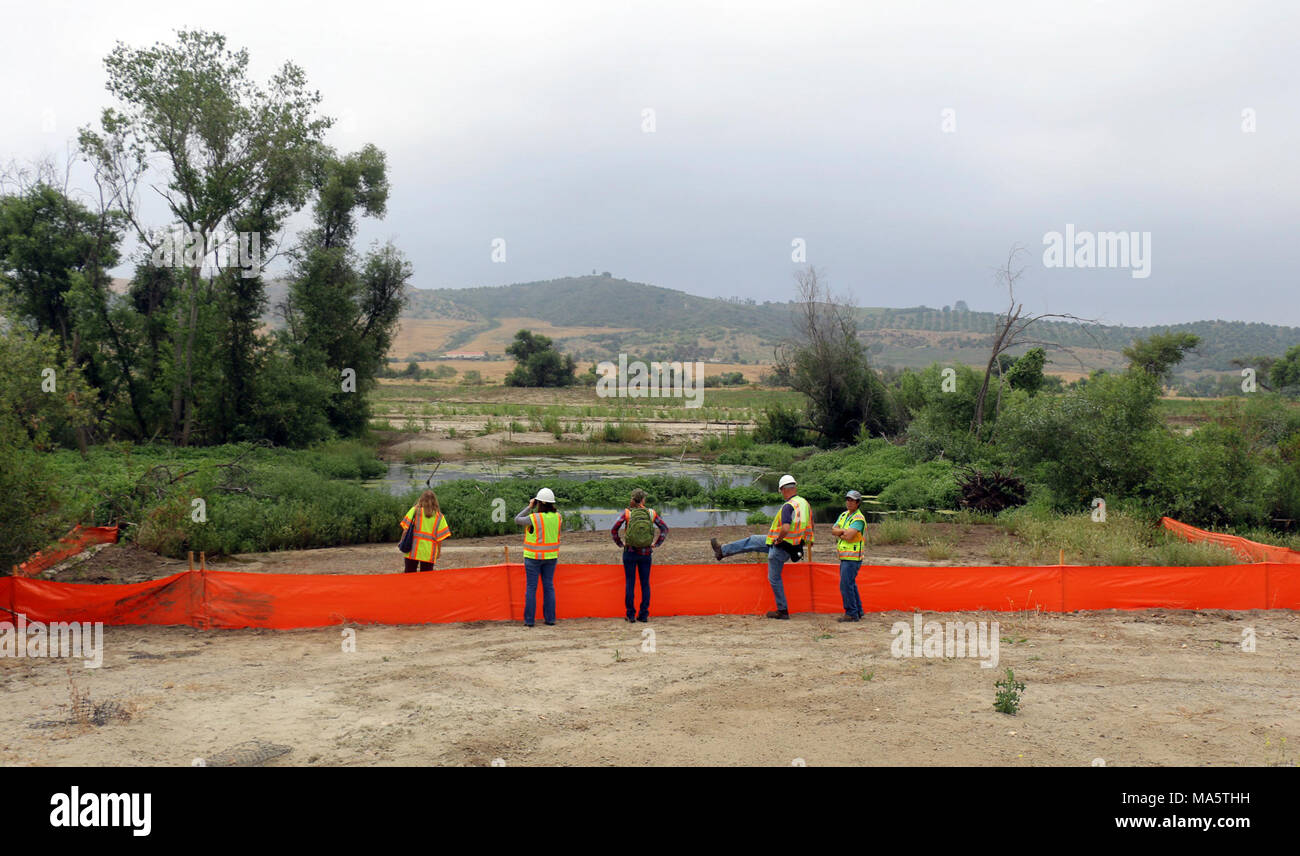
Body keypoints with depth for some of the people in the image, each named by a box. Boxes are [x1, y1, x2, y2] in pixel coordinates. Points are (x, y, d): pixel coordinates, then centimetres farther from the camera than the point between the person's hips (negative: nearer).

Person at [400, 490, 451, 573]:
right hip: (429, 553, 0)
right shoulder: (439, 516, 1)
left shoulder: (415, 510, 0)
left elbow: (406, 527, -5)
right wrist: (439, 550, 10)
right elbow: (440, 536, -1)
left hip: (413, 550, 0)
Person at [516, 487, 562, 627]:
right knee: (549, 586, 11)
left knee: (531, 587, 3)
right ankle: (550, 618, 12)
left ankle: (529, 620, 3)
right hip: (551, 556, 4)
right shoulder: (557, 517, -5)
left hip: (534, 557, -4)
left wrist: (530, 507, 0)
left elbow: (517, 519, -3)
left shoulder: (533, 518, -19)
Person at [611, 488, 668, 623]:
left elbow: (613, 531, -8)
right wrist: (655, 545, 7)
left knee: (630, 583, 5)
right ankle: (644, 615, 10)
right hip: (646, 553, 1)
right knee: (645, 584, 9)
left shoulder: (627, 513, -5)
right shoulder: (651, 513, -1)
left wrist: (621, 544, 4)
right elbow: (665, 529, 2)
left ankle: (631, 615, 6)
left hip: (630, 552, -1)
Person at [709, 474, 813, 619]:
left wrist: (778, 540, -18)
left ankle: (782, 611, 14)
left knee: (774, 578, 6)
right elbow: (810, 526, 15)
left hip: (780, 547, -9)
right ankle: (722, 551, 30)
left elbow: (785, 529, -37)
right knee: (753, 541, 19)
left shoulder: (788, 506, -25)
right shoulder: (805, 503, 3)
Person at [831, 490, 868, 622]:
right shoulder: (843, 515, 14)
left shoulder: (858, 519, -13)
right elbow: (833, 530, 2)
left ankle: (851, 614, -5)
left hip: (852, 557, -9)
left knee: (846, 584, -11)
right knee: (851, 584, 15)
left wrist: (839, 534, -6)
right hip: (844, 557, 9)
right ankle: (858, 611, 25)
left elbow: (849, 536, -24)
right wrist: (844, 531, -15)